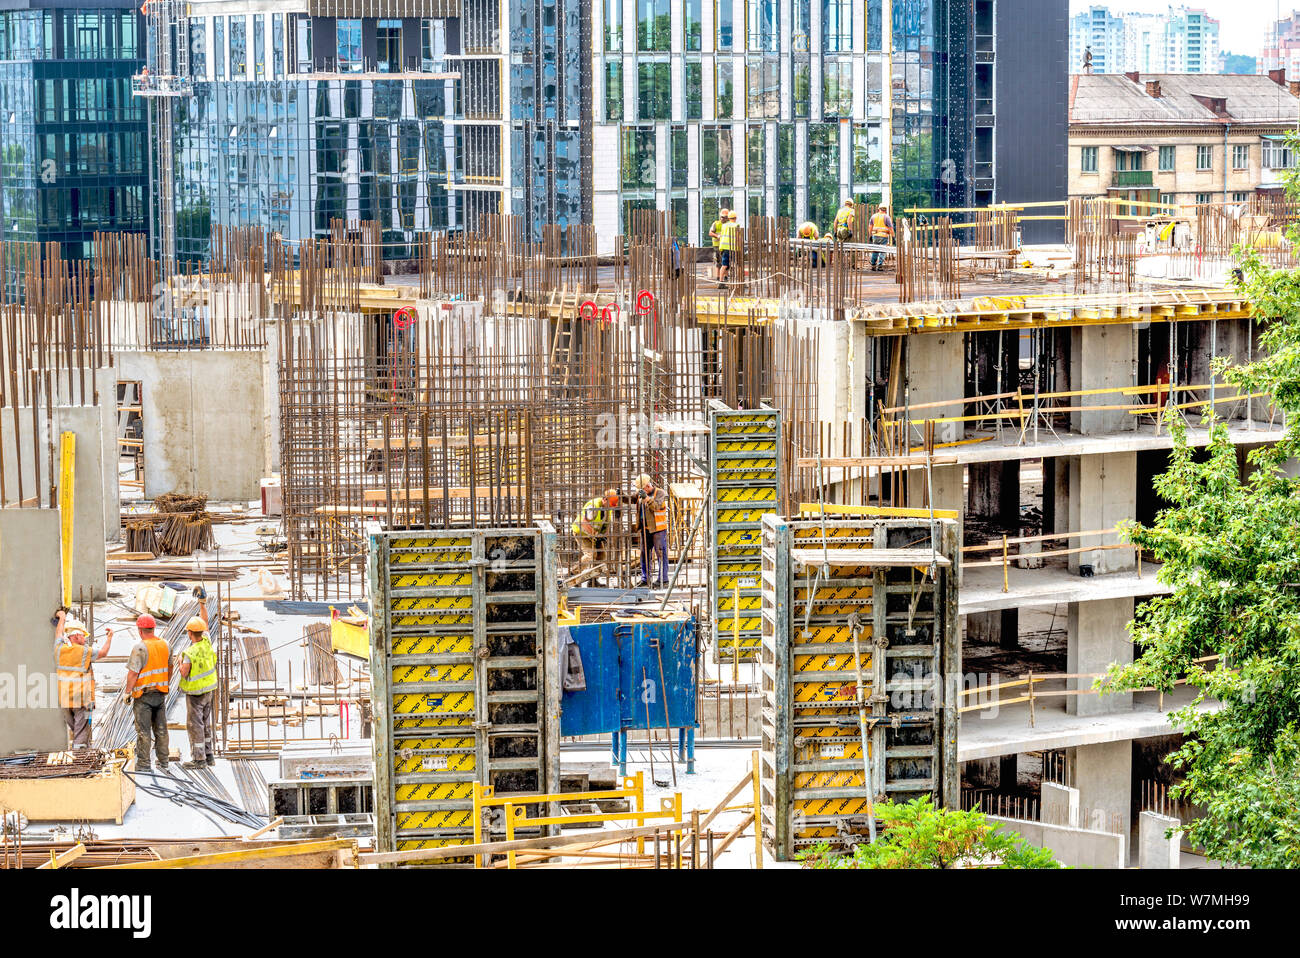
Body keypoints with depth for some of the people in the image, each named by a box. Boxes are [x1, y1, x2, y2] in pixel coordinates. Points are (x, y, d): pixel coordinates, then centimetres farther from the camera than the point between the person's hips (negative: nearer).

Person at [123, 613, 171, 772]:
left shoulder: (140, 648, -17)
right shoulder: (164, 645, 4)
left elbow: (133, 673, -19)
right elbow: (169, 668, 16)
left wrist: (127, 692, -9)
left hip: (144, 694, -6)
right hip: (161, 693, 6)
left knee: (143, 731, -1)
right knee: (161, 730, 11)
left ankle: (144, 764, 1)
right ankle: (163, 763, 15)